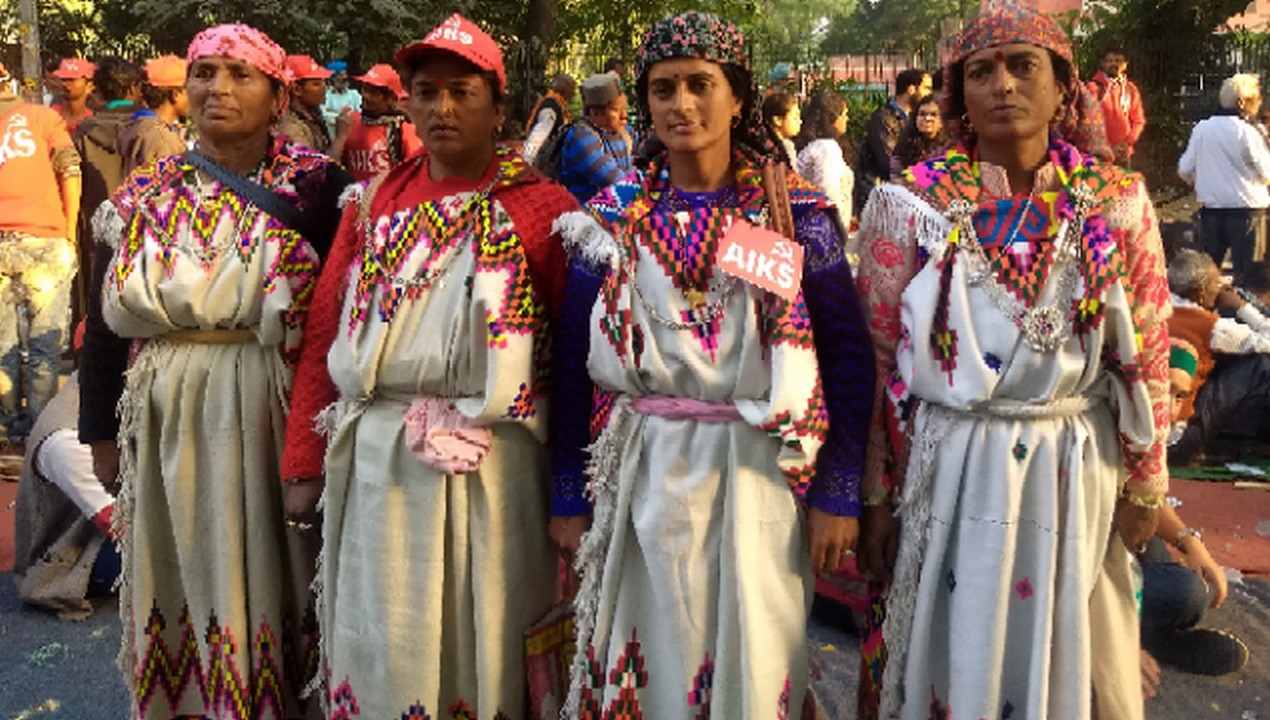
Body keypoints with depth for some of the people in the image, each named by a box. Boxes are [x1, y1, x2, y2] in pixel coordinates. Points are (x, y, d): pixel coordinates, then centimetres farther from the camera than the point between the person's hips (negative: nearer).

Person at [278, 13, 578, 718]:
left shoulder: (544, 207, -2)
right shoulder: (373, 201, 9)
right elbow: (323, 334, 8)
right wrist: (303, 461, 4)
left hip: (490, 461, -3)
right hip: (373, 457, 3)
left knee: (481, 640, 11)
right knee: (379, 645, 13)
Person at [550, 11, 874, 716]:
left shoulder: (795, 210, -3)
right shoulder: (610, 218, 2)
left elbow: (847, 355, -3)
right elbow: (574, 363, 3)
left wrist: (837, 494, -6)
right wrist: (568, 496, 3)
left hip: (758, 475, -1)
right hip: (641, 479, 2)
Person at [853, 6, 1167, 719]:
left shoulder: (1117, 203, -2)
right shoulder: (910, 204, -6)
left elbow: (1146, 359, 4)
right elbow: (879, 359, -3)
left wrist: (1143, 485, 7)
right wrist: (877, 495, -1)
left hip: (1075, 474, 2)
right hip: (947, 471, -1)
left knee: (1067, 661, 18)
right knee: (949, 655, 14)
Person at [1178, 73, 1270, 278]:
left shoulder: (1201, 128, 0)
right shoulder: (1247, 132, -12)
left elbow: (1185, 170, 7)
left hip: (1210, 210, 4)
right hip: (1246, 210, -4)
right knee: (1248, 273, 4)